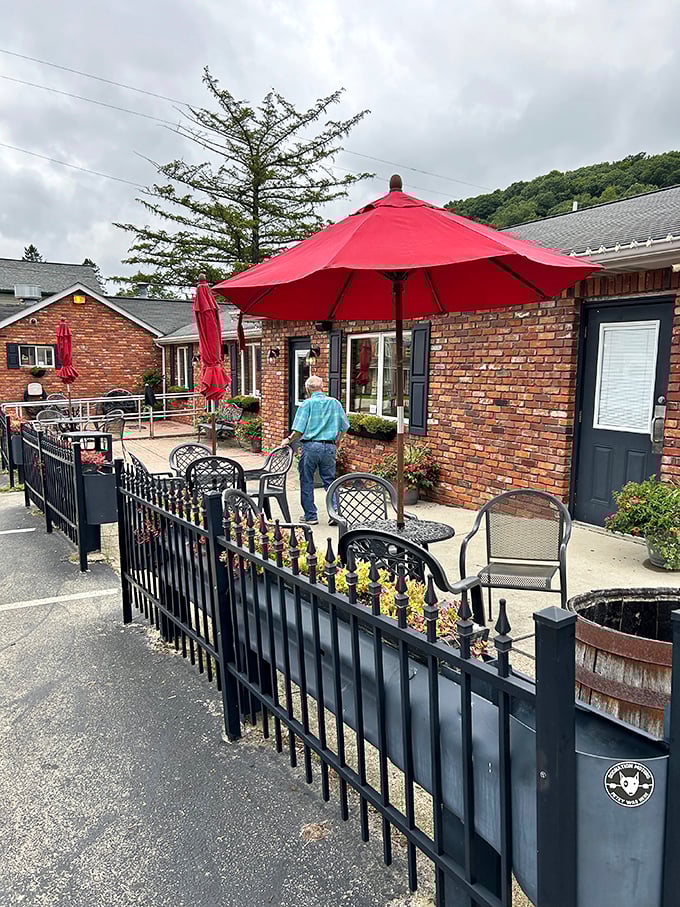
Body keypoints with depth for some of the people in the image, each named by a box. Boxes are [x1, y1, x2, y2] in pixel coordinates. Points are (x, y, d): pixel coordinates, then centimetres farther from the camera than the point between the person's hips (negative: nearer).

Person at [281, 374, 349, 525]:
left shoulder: (307, 404, -5)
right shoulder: (335, 403, 6)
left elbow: (299, 430, -11)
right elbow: (344, 427, 10)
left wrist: (288, 440, 7)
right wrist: (337, 441, 27)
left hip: (310, 446, -3)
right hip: (330, 447, 3)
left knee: (307, 482, 9)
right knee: (330, 481, 11)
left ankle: (310, 515, 14)